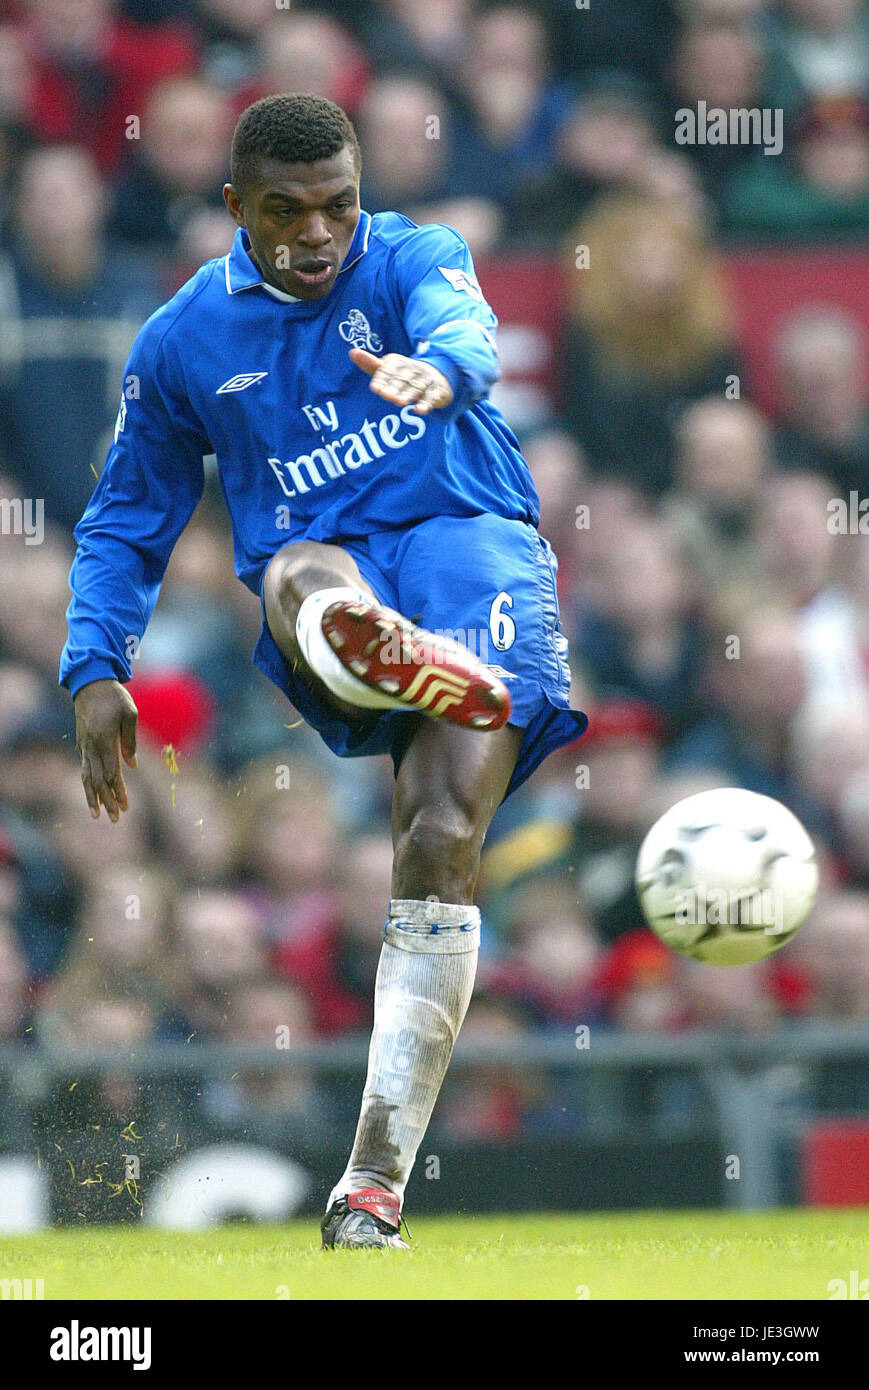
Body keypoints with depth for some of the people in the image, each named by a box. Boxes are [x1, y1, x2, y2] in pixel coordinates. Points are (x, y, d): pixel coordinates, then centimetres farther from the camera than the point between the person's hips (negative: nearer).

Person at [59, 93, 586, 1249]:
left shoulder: (412, 260, 5)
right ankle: (379, 657, -79)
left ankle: (378, 1175, -23)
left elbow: (464, 325, -20)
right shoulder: (183, 343, 13)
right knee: (304, 575, -38)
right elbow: (127, 524, 23)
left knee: (441, 833, -22)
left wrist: (438, 368, -45)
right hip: (321, 560, 2)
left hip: (468, 537, -1)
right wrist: (95, 672, 9)